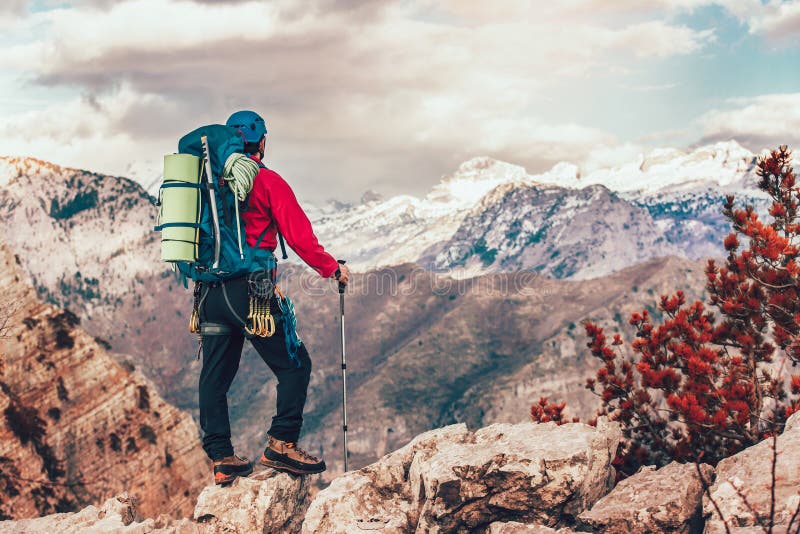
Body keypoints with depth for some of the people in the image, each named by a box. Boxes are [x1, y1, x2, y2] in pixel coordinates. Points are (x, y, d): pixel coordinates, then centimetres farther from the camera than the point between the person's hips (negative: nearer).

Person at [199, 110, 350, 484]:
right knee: (294, 365, 2)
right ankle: (280, 445, -4)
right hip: (248, 290, -7)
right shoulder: (268, 182, -4)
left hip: (210, 292, 7)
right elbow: (299, 236, -7)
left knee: (215, 375, 10)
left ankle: (221, 458, 12)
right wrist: (332, 269, 6)